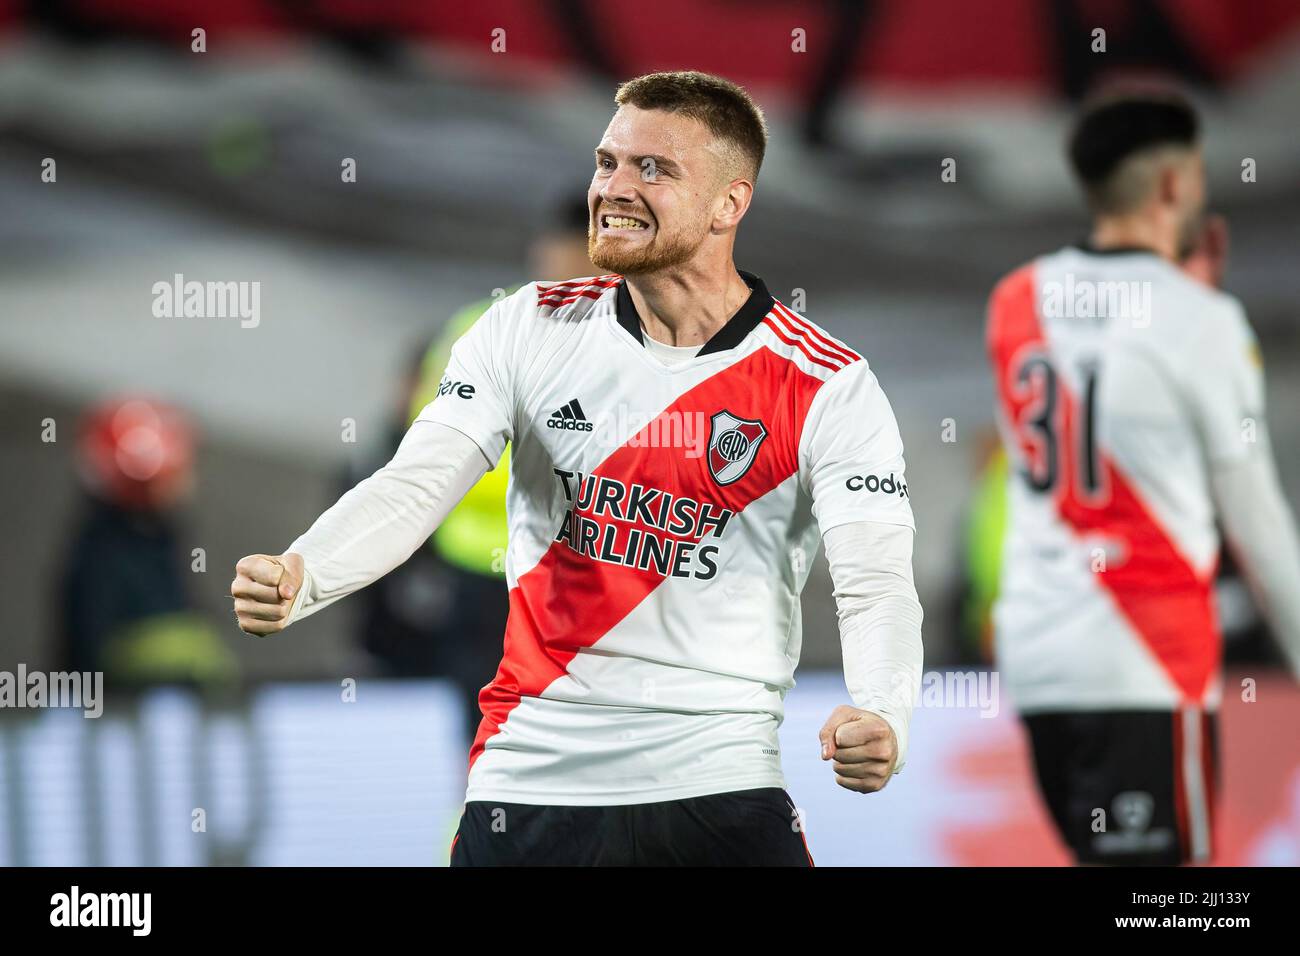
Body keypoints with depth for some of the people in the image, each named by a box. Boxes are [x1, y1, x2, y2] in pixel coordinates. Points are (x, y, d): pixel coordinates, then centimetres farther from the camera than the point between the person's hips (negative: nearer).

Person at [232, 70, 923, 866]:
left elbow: (877, 585, -14)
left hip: (717, 781, -2)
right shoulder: (530, 331, 2)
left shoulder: (829, 387, -6)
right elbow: (413, 486, -6)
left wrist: (880, 719, -35)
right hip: (529, 784, 2)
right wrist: (299, 576, -27)